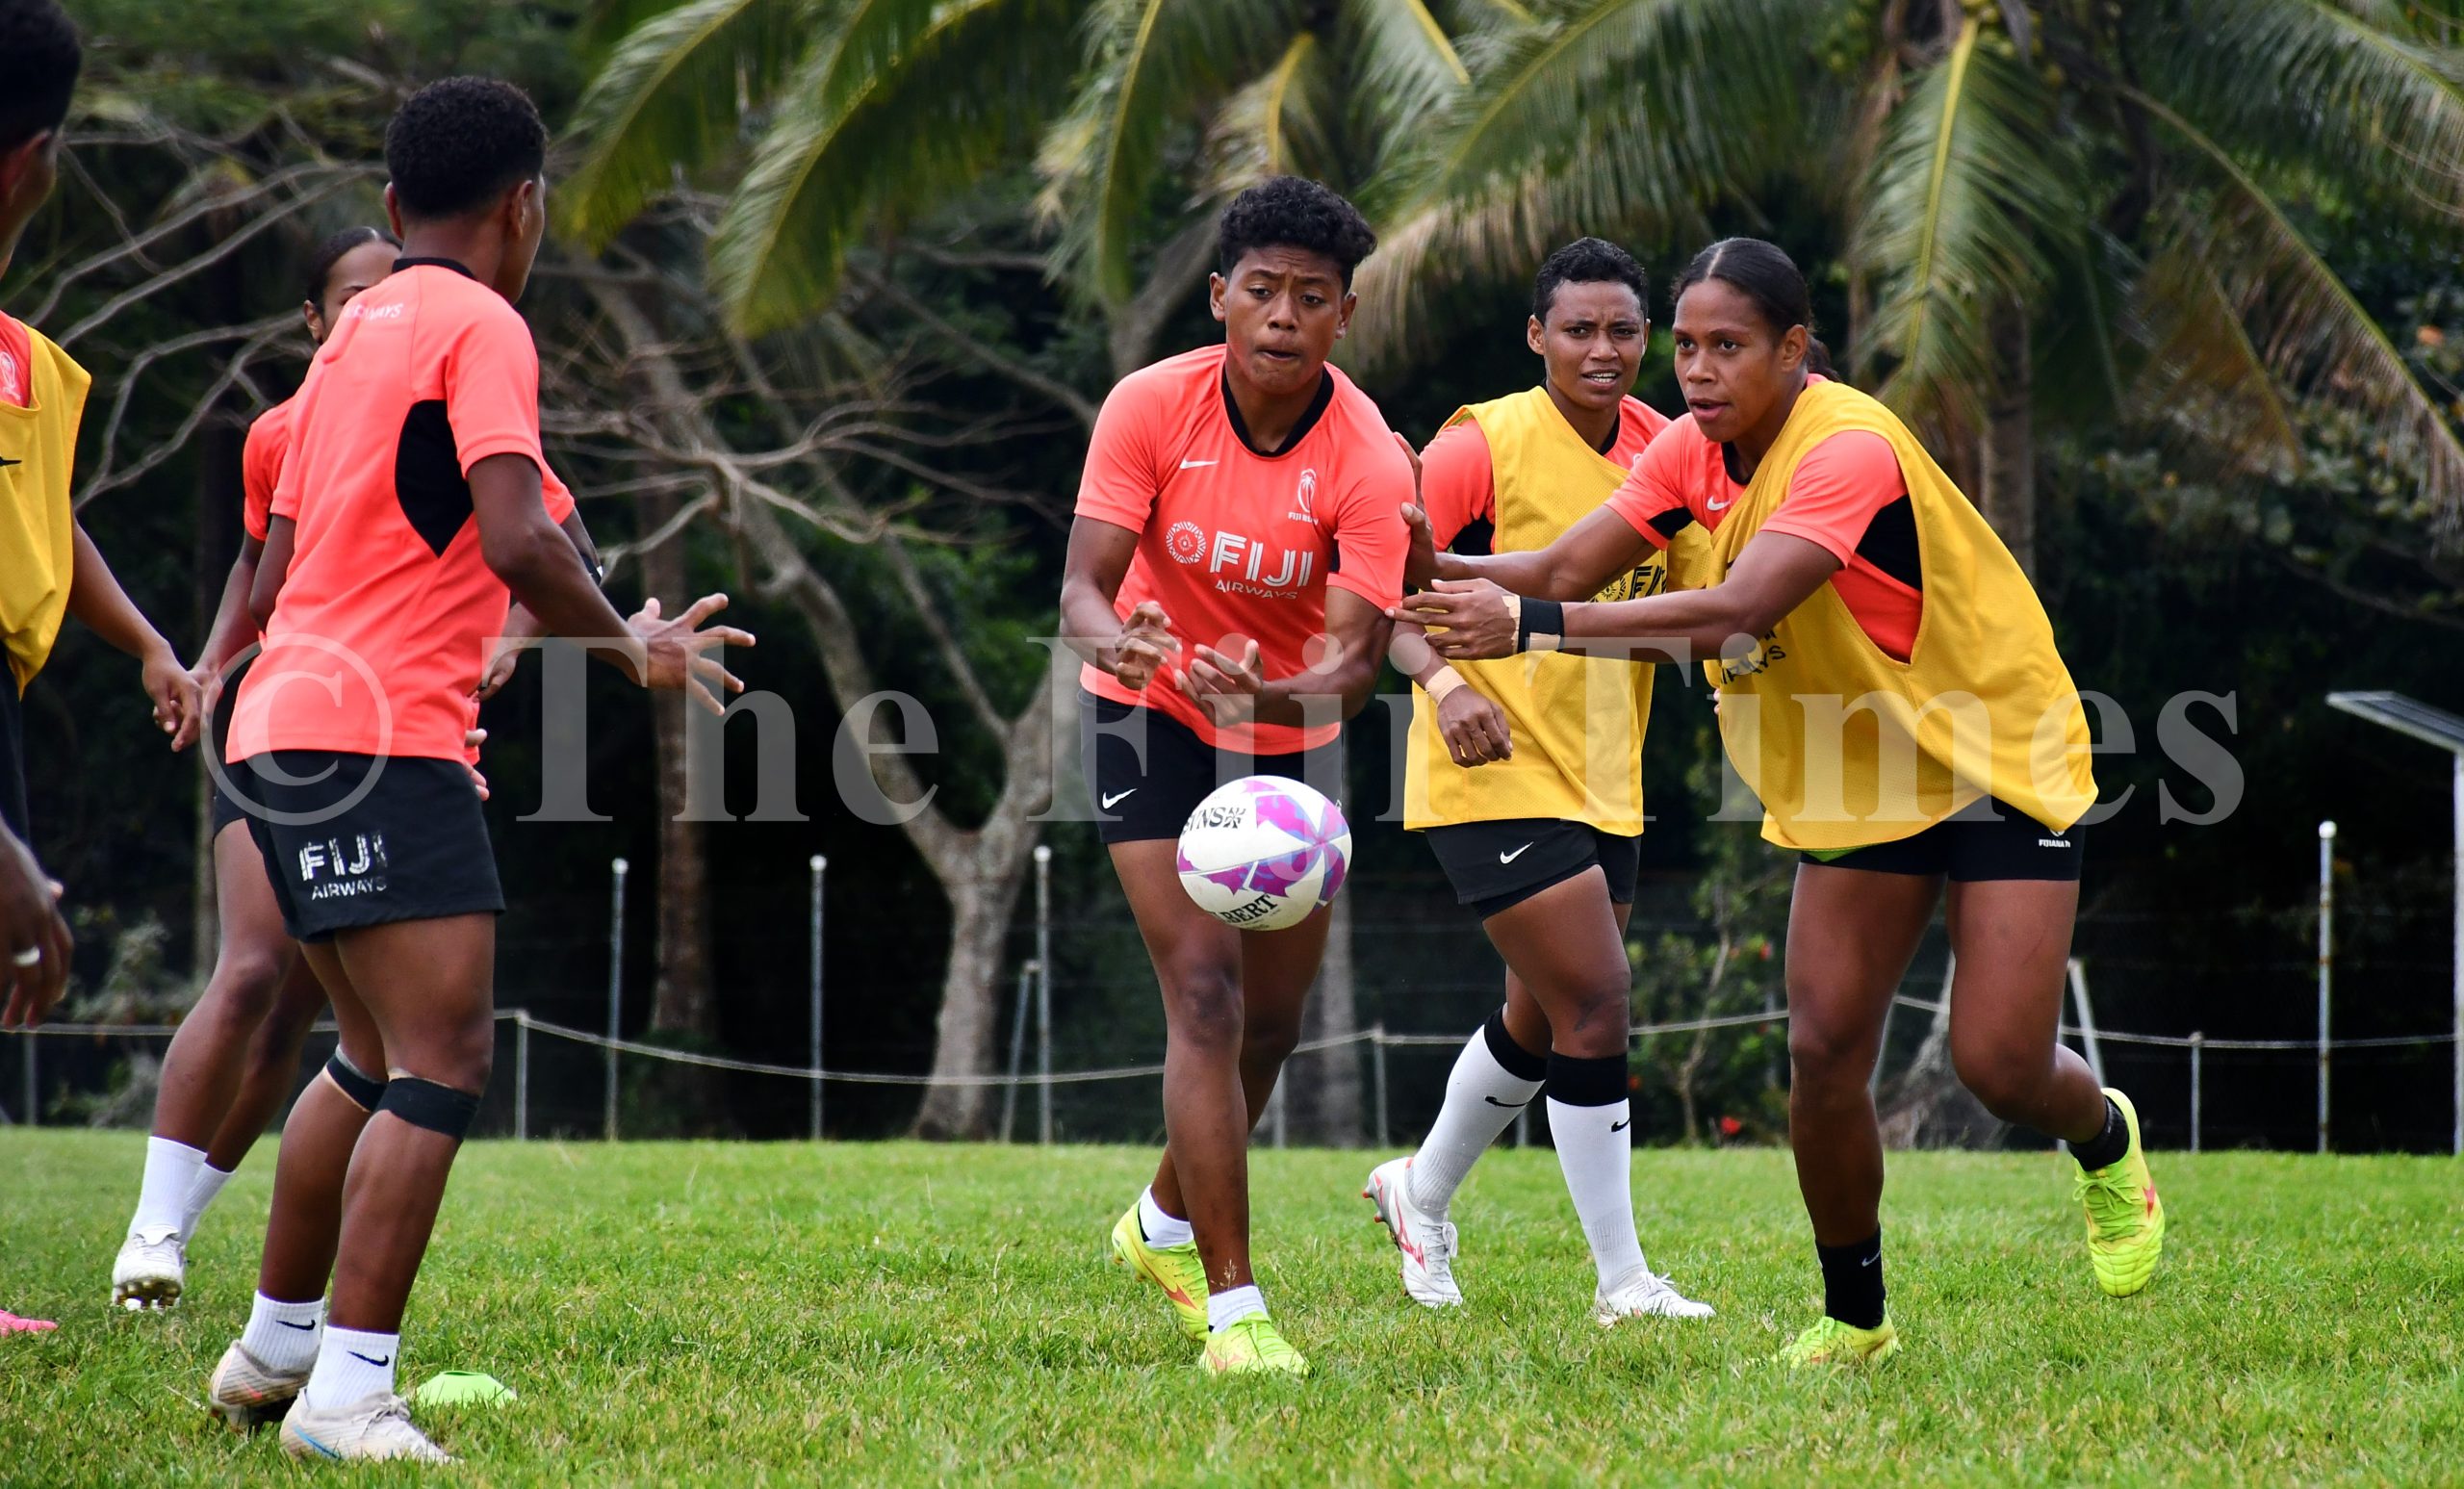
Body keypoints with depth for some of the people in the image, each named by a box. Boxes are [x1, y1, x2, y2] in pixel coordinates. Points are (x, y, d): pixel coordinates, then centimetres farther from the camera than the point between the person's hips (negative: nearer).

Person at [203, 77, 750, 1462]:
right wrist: (629, 644, -6)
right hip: (382, 734, -10)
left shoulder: (355, 332, 19)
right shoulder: (482, 327, -8)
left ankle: (275, 1350, 27)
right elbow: (517, 542, -21)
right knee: (445, 1059, -12)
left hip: (290, 724, 10)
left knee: (382, 1058, 20)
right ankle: (350, 1396, -18)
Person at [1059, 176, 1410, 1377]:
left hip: (1288, 736, 2)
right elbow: (1084, 584, -20)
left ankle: (1165, 1223, 41)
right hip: (1153, 721, -2)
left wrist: (1262, 692, -46)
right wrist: (1115, 640, -43)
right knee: (1206, 995, -16)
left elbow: (1353, 664, -25)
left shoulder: (1368, 464, -20)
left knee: (1272, 1021, 12)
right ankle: (1234, 1305, -15)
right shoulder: (1151, 407, -18)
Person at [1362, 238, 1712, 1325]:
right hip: (1495, 776, -7)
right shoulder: (1489, 442, -13)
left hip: (1603, 781, 7)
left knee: (1543, 1021, 18)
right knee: (1597, 1003, -13)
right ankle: (1622, 1282, -5)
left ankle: (1421, 1193, 42)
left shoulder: (1658, 447, 5)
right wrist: (1445, 682, -29)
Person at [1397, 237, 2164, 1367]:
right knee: (1822, 1047, -7)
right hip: (1855, 784, 6)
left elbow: (1736, 611, -42)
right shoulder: (1693, 449, -5)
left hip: (1999, 756, -6)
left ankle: (2105, 1142, 26)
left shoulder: (1851, 448, -29)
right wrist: (1435, 571, -32)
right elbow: (1568, 568, -11)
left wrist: (1531, 624, -50)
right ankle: (1853, 1318, 10)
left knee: (1998, 1066, -11)